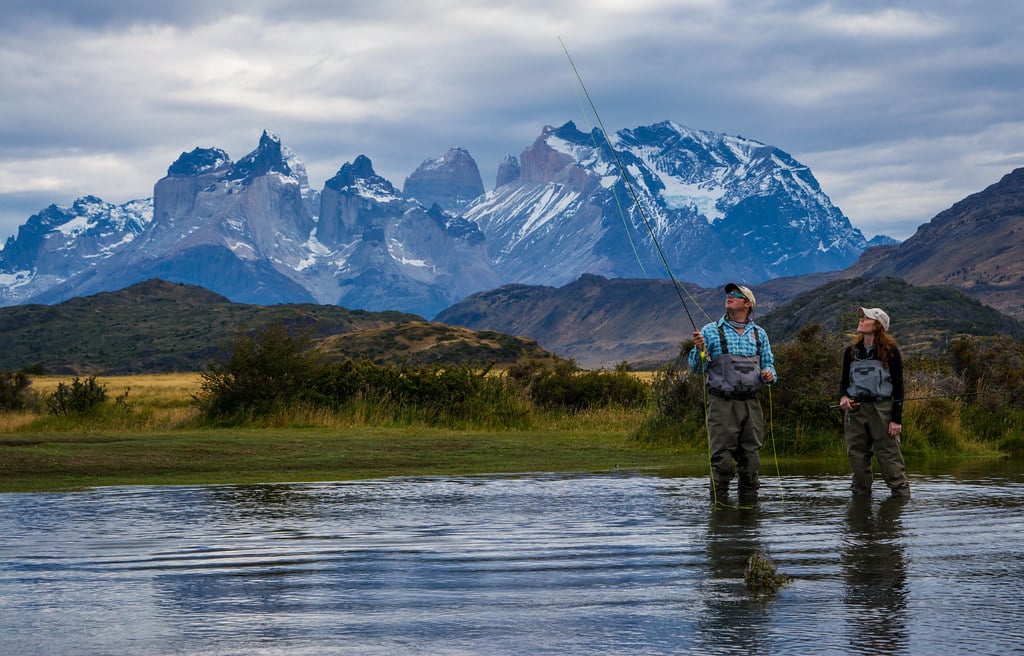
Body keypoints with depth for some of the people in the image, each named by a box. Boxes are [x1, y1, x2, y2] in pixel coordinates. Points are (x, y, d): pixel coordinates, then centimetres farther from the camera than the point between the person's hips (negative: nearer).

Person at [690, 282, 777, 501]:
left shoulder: (759, 334, 15)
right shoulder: (711, 331, 6)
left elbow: (768, 363, 19)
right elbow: (697, 367, 4)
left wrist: (769, 374, -3)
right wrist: (699, 349, -15)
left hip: (751, 403, 3)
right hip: (722, 403, -3)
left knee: (751, 456, 5)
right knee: (722, 456, -8)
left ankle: (749, 497, 13)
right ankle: (718, 499, -4)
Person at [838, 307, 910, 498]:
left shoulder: (890, 351, -2)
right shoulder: (851, 351, 11)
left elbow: (898, 387, -2)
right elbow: (844, 381, 20)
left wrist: (897, 419, -8)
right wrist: (843, 397, -4)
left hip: (882, 409, -4)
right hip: (855, 410, 4)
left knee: (891, 460, -8)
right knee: (857, 459, 4)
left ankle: (903, 497, -6)